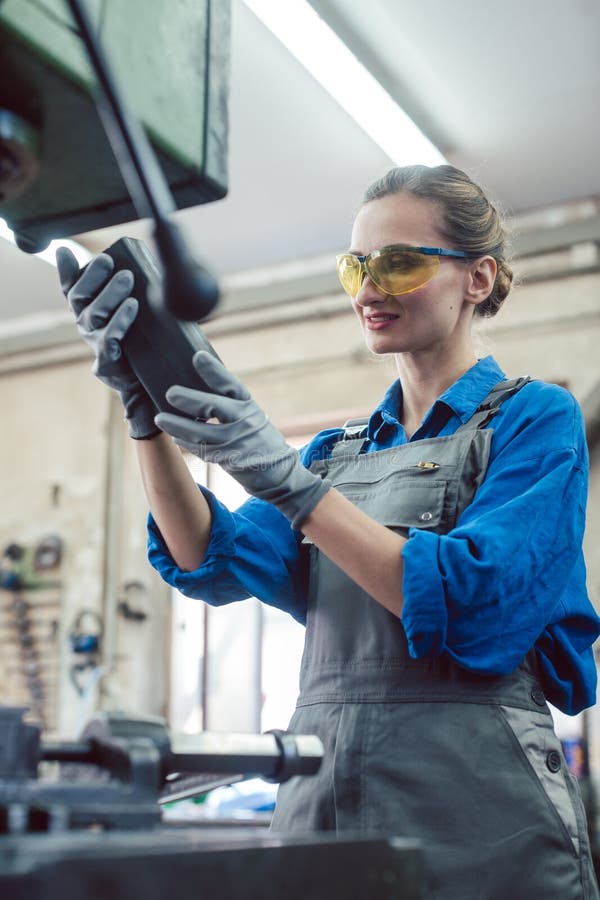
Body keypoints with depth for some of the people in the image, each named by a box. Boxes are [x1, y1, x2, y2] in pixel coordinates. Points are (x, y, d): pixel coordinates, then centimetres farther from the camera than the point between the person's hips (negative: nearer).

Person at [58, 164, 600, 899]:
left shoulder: (534, 419, -3)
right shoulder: (339, 451, 14)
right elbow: (214, 563, 0)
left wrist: (289, 482, -23)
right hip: (320, 799, 5)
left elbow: (481, 614, -17)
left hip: (476, 818, -5)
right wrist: (144, 409, -13)